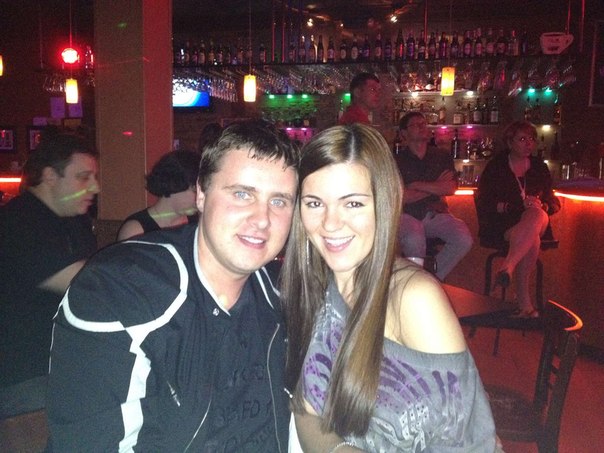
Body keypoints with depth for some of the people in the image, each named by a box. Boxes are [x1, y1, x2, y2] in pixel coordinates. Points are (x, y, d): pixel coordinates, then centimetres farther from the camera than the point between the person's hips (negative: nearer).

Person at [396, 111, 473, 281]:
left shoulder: (442, 157, 14)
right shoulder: (397, 162, 3)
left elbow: (450, 189, -1)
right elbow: (400, 198, -9)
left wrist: (418, 185, -6)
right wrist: (435, 187, -2)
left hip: (435, 214, 4)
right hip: (408, 215, -3)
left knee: (464, 239, -23)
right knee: (414, 241, -36)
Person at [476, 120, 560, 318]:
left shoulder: (540, 168, 18)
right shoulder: (495, 167, 7)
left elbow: (554, 204, 17)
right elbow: (483, 203, -3)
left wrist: (541, 205, -8)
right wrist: (516, 205, -13)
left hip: (537, 222, 3)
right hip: (501, 225, -2)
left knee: (537, 215, -36)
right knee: (532, 239, -36)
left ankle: (508, 266, -46)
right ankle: (523, 297, -36)